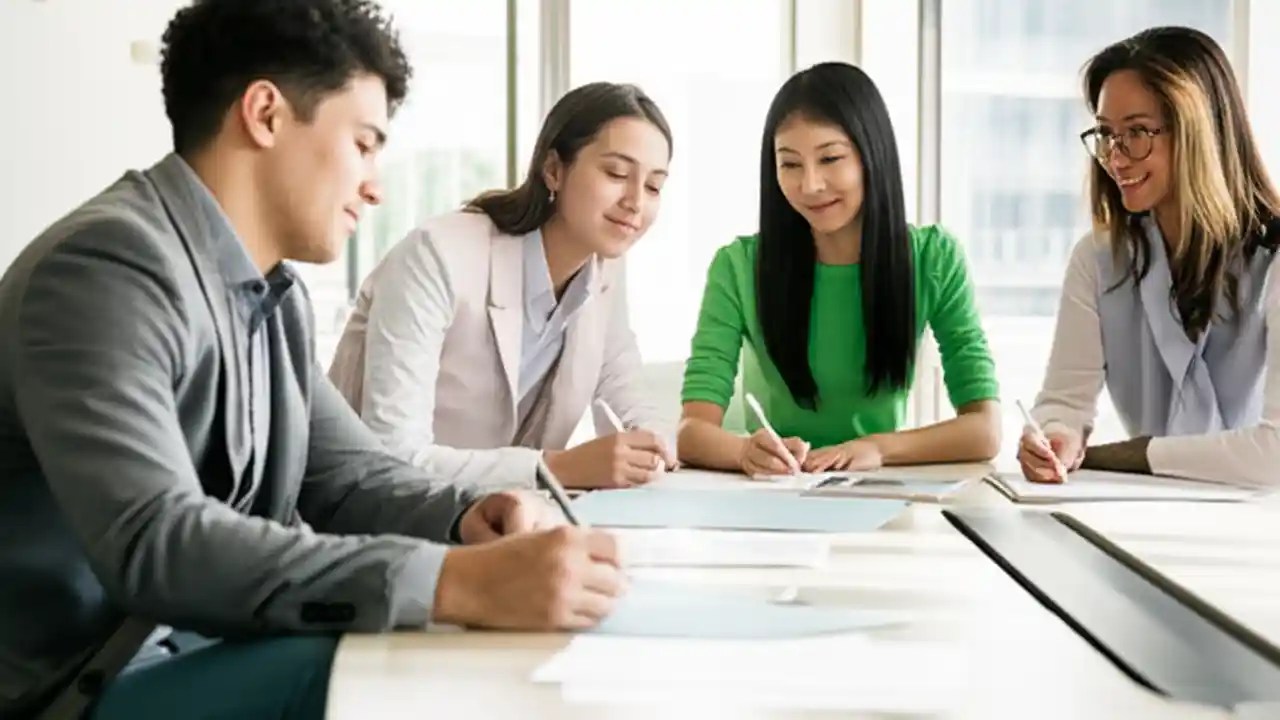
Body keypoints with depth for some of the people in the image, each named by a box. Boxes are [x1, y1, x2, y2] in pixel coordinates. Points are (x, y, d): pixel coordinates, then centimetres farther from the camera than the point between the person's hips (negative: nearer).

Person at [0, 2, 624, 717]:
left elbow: (345, 473, 13)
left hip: (210, 650, 9)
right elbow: (153, 546, -33)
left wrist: (467, 519, -10)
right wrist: (457, 583, -38)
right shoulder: (111, 266, -21)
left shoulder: (277, 295, 9)